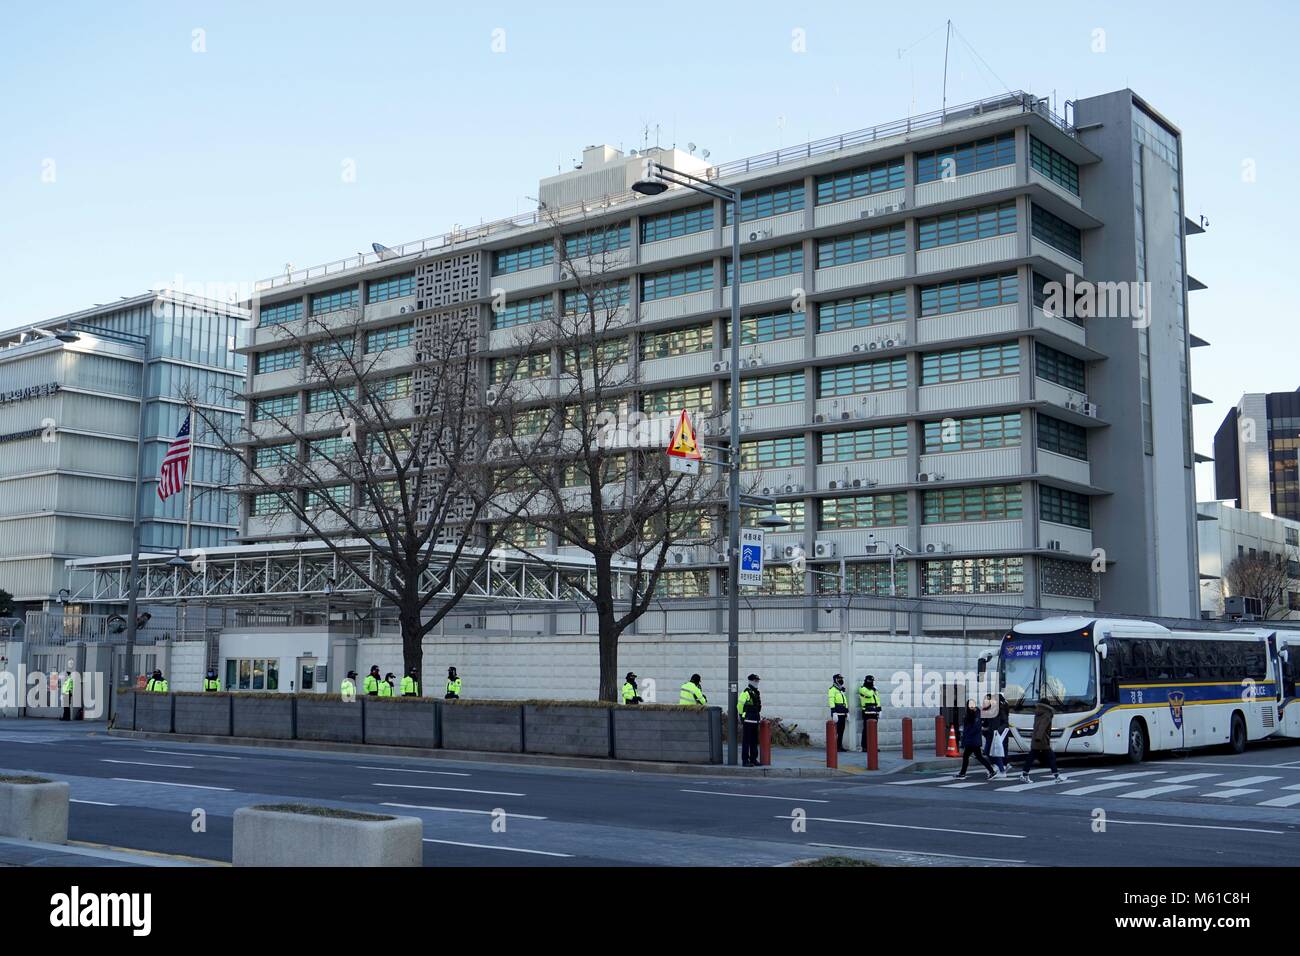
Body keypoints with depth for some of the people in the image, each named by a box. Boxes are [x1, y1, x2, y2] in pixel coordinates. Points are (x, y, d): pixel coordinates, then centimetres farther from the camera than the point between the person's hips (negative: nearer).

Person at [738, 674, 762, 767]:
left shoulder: (756, 692, 15)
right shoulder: (746, 692, -12)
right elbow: (739, 705, -13)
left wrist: (759, 715, 20)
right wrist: (742, 717, -11)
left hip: (755, 721, 9)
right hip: (748, 721, -8)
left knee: (754, 741, 12)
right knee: (746, 741, -4)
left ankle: (753, 759, 18)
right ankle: (745, 761, -2)